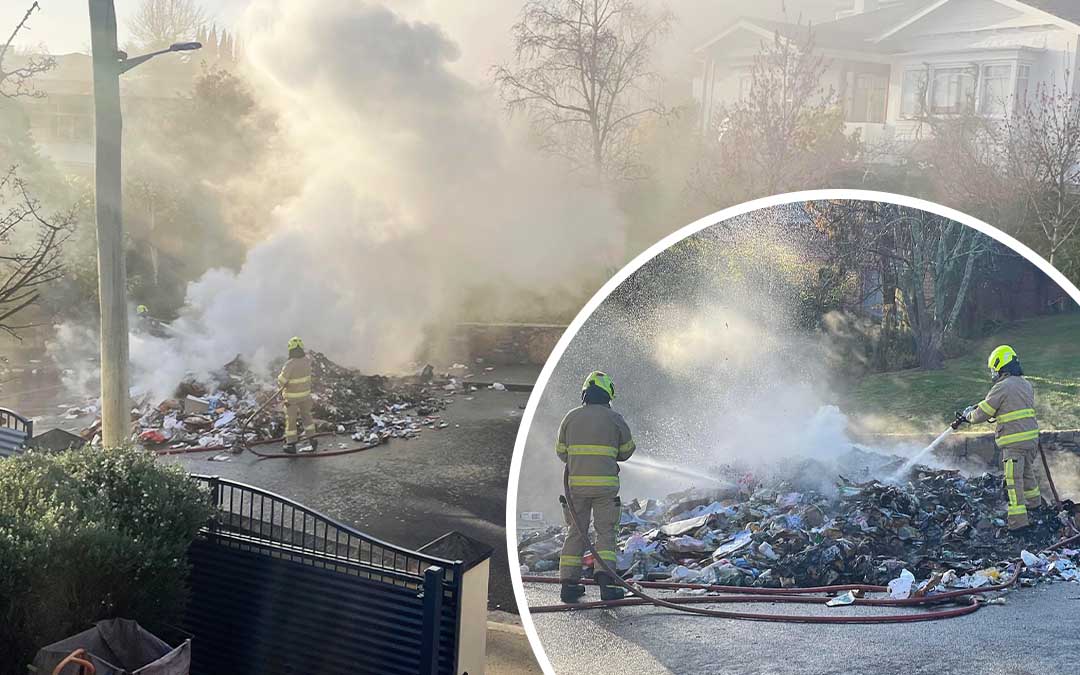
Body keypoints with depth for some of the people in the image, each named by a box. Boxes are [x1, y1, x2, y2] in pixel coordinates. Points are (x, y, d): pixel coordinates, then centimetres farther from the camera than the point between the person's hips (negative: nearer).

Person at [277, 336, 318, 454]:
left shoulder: (289, 364, -29)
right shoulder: (307, 359, -11)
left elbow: (281, 381, -23)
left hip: (292, 396, -5)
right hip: (305, 393, 5)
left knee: (291, 419, 10)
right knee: (306, 415, 24)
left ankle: (291, 444, 17)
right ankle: (312, 438, 25)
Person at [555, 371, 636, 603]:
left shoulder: (571, 417, 6)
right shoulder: (615, 418, 0)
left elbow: (561, 451, 13)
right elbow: (627, 451, 10)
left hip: (576, 482, 3)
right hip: (605, 484, -3)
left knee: (576, 532, 10)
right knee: (606, 532, 3)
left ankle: (569, 584, 9)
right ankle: (605, 582, -9)